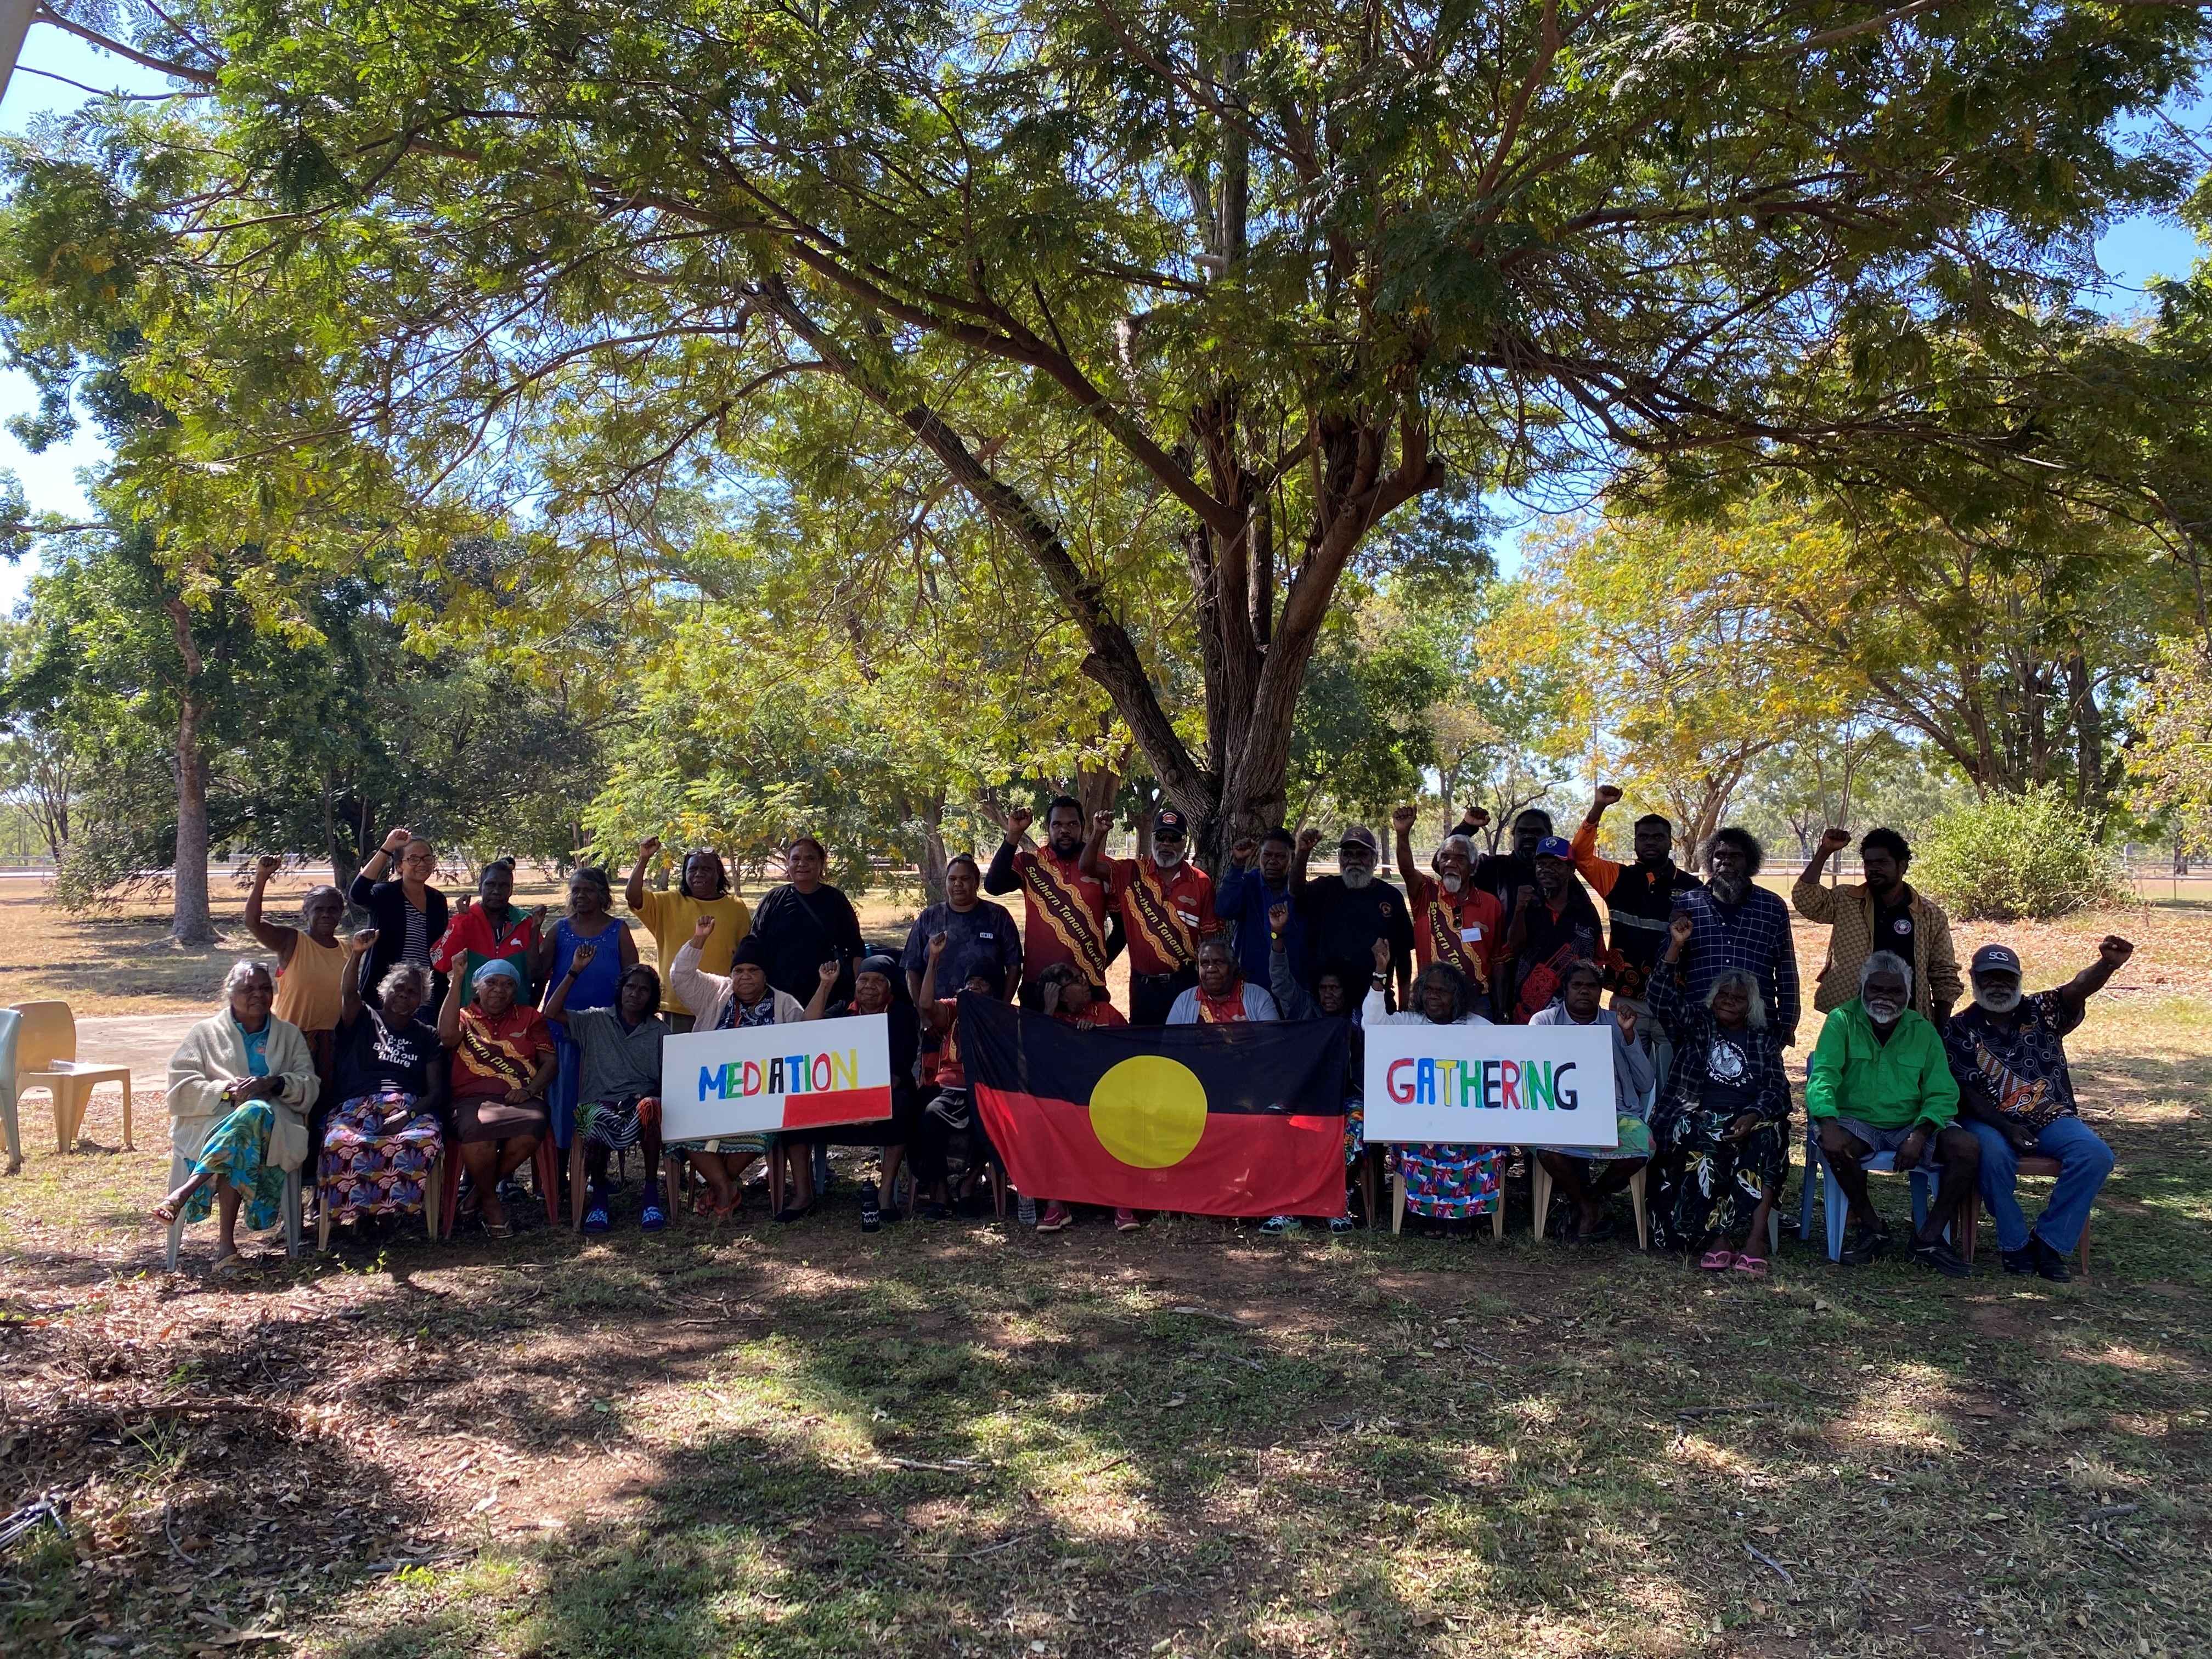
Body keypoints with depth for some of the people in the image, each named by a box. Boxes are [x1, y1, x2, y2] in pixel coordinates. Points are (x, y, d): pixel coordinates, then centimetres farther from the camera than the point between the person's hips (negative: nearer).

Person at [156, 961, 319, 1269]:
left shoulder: (290, 1035, 21)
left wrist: (273, 1084, -12)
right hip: (209, 1122, -1)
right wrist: (228, 1091, -14)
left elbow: (309, 1087, 9)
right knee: (241, 1142, -38)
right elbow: (181, 1088, 3)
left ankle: (184, 1193, -42)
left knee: (255, 1114, -38)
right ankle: (225, 1240, -42)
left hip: (274, 1125, 1)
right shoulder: (206, 1032, 16)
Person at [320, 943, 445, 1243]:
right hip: (358, 1106, -1)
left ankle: (385, 1204, -17)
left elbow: (436, 1090, 9)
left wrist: (409, 1115, -12)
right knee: (341, 1142, -37)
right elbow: (350, 993, -5)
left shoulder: (427, 1036, 21)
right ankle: (359, 1207, -12)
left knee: (425, 1139, -37)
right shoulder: (364, 1020, 20)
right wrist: (357, 955, -25)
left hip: (411, 1109, 1)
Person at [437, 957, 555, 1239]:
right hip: (473, 1099, -1)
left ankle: (480, 1190, -10)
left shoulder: (530, 1017, 22)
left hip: (519, 1099, 1)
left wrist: (529, 1089, -7)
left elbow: (550, 1061, 13)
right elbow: (447, 1035, -7)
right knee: (478, 1132, -38)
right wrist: (456, 981, -5)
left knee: (530, 1130, -36)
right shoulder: (464, 1017, 19)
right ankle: (491, 1202, -12)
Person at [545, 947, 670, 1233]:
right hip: (600, 1101, 0)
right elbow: (552, 1012, 1)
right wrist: (575, 971, -5)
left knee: (650, 1106, -38)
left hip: (641, 1100, 0)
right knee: (598, 1124, -37)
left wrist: (648, 1095, -12)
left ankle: (652, 1193, -25)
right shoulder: (595, 1021, 14)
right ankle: (598, 1193, -5)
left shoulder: (660, 1031, 15)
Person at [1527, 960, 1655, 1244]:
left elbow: (1646, 1084, 6)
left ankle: (1590, 1198, 0)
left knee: (1642, 1145, -31)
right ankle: (1587, 1207, -6)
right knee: (1544, 1144, -36)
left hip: (1614, 1112, 2)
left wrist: (1628, 1035, -5)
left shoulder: (1616, 1023, 14)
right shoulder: (1544, 1021, 11)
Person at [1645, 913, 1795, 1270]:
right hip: (1698, 1117, -1)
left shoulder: (1763, 1041, 19)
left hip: (1749, 1121, 1)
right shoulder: (1695, 1024, 18)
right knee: (1703, 1142, -35)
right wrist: (1676, 946, -8)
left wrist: (1753, 1116, -15)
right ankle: (1719, 1237, -34)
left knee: (1767, 1137, -32)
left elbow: (1778, 1090, 6)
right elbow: (1661, 993, 3)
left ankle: (1755, 1237, -38)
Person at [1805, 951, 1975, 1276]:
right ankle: (1872, 1228, -10)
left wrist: (1919, 1135, -18)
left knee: (1968, 1146, -22)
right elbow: (1822, 1075, -13)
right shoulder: (1842, 1021, 0)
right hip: (1857, 1123, -3)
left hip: (1910, 1126, 3)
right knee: (1836, 1145, -34)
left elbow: (1943, 1094, 2)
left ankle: (1929, 1238, -9)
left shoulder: (1922, 1030, 7)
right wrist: (1828, 1124, -32)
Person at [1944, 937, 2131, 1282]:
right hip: (1991, 1122, -3)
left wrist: (2108, 965, -39)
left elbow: (2078, 988, -16)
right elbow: (1966, 1094, -6)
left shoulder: (2042, 1012, 7)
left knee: (2096, 1155, -25)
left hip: (2051, 1119, 3)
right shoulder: (1959, 1030, 3)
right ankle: (2016, 1244, -14)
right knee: (1994, 1156, -35)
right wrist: (2006, 1128, -22)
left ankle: (2049, 1240, -12)